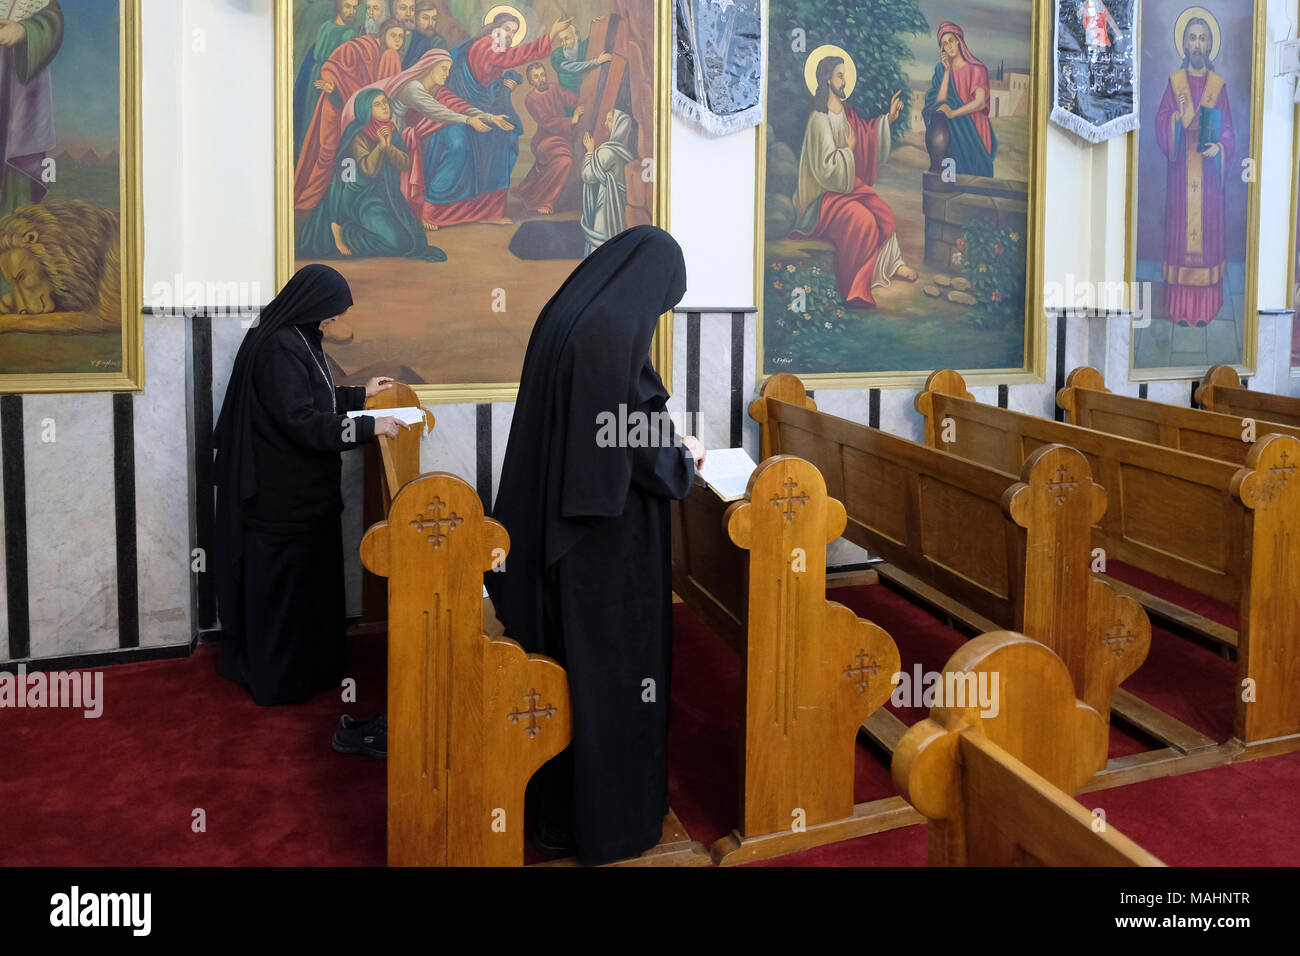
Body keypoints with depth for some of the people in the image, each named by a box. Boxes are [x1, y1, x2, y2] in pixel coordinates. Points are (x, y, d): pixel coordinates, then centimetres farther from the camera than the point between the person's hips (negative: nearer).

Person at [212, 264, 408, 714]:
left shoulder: (296, 339, 11)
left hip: (303, 490, 10)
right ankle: (277, 681, 14)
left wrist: (359, 394, 24)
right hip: (282, 492, -10)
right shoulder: (279, 347, -21)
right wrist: (368, 427, -24)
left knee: (310, 575, 17)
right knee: (283, 580, 1)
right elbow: (300, 420, -26)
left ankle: (311, 668, 30)